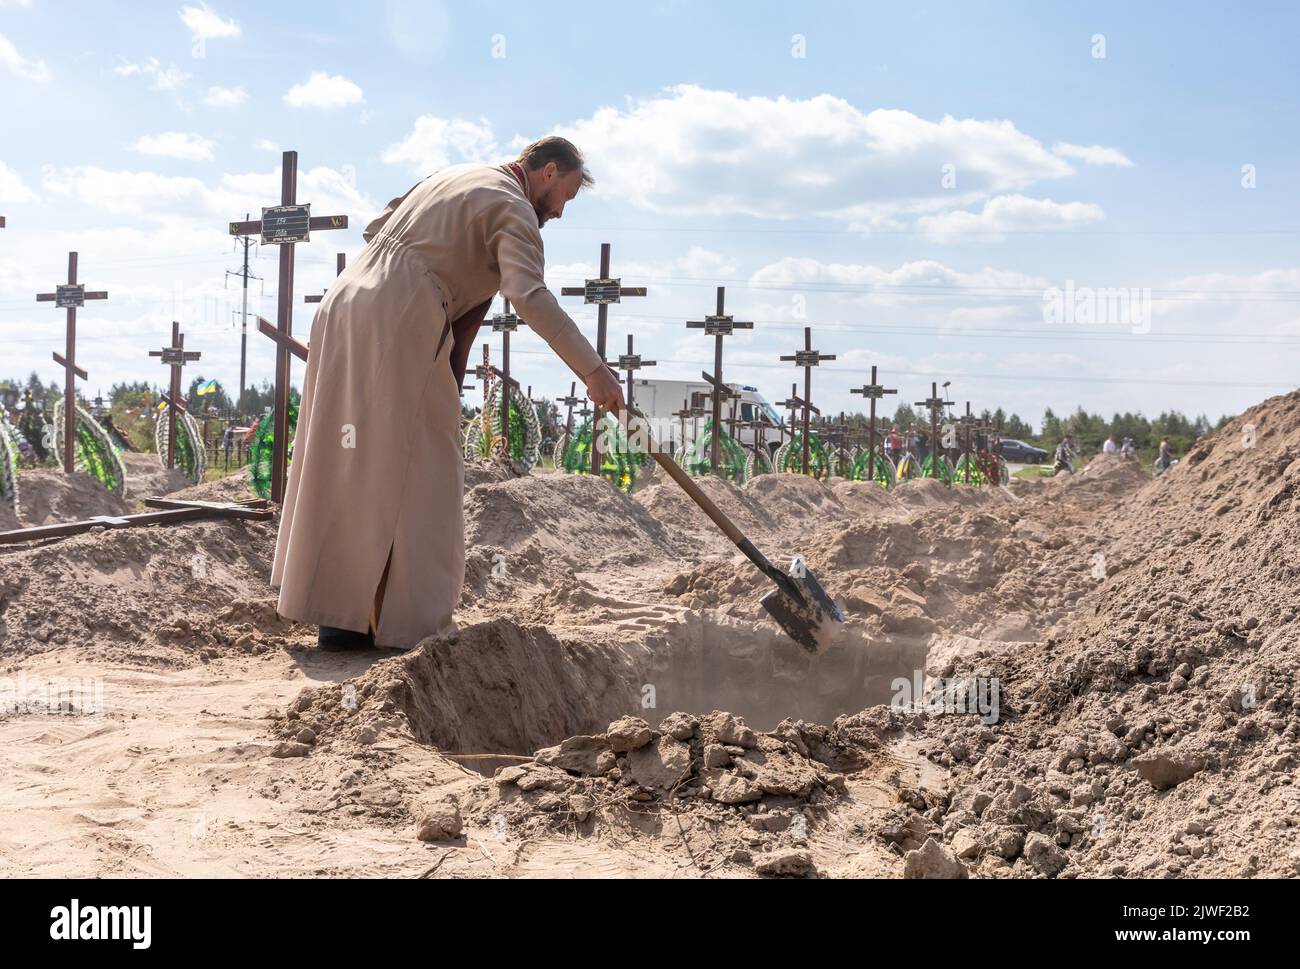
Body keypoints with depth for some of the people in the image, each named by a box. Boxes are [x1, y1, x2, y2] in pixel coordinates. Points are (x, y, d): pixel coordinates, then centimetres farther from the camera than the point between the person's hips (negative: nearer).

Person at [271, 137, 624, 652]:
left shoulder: (450, 177, 25)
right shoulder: (513, 208, -3)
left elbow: (374, 228, 28)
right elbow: (529, 296, -18)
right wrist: (593, 370, -19)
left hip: (342, 305, 9)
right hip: (399, 329, -9)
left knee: (348, 466, 12)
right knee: (417, 472, -4)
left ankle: (333, 610, 19)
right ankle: (405, 621, -5)